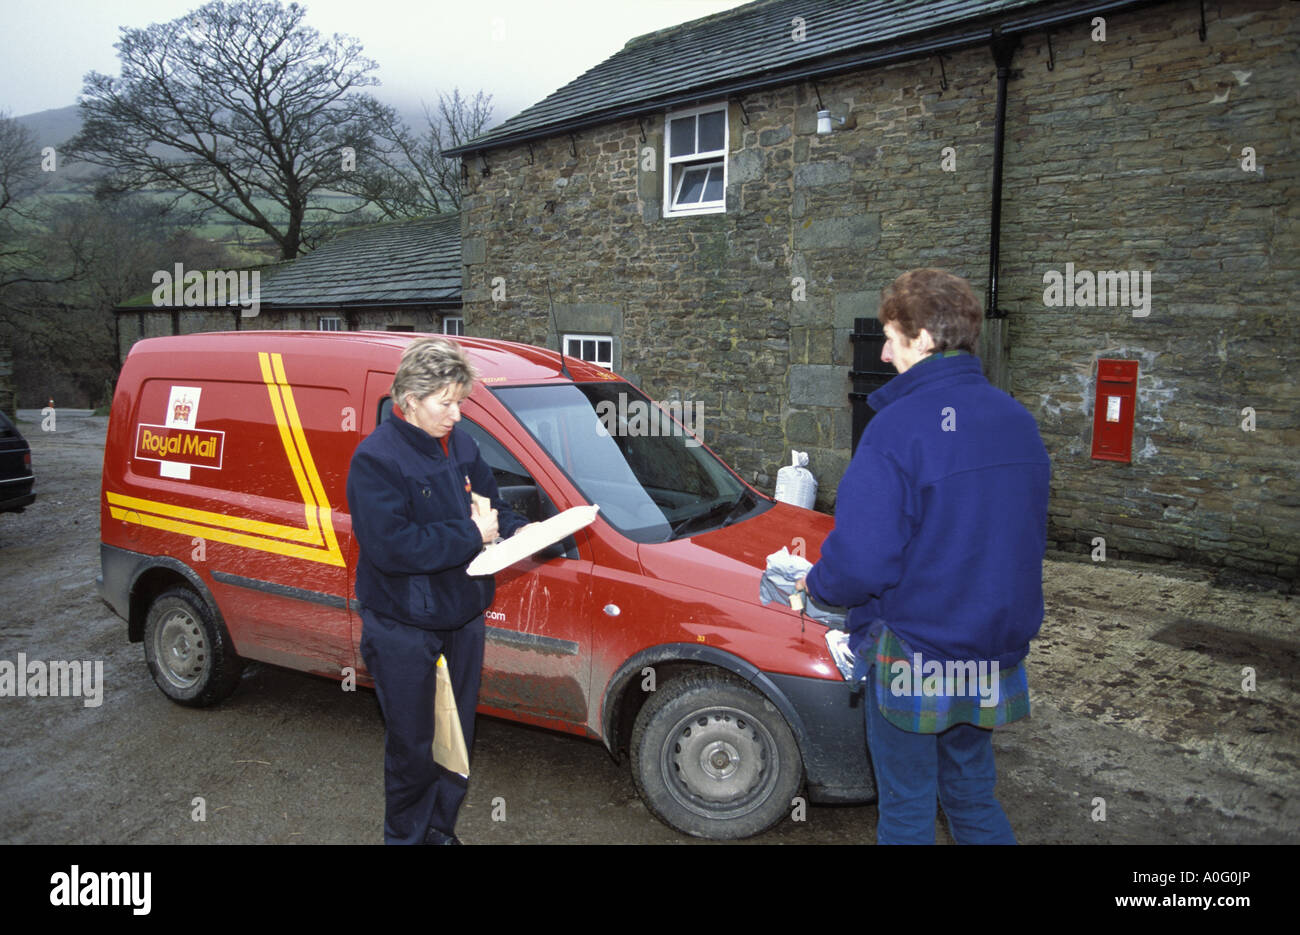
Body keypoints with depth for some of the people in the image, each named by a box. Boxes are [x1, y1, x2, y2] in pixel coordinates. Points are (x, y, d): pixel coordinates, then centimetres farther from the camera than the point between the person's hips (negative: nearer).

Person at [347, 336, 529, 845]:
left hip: (463, 616, 7)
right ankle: (406, 834, 35)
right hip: (403, 629, -7)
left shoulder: (460, 444, 3)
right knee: (413, 745, 10)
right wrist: (470, 534, -25)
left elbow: (488, 499, 16)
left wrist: (515, 528, -6)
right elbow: (390, 546, -29)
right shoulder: (376, 459, -19)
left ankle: (440, 829, 41)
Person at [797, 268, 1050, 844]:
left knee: (906, 806, 12)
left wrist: (816, 584, -5)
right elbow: (1029, 539, 14)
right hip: (994, 650, 7)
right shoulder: (1017, 420, 3)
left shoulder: (899, 425, -22)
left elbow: (861, 558, -25)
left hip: (912, 657, -7)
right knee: (973, 795, 24)